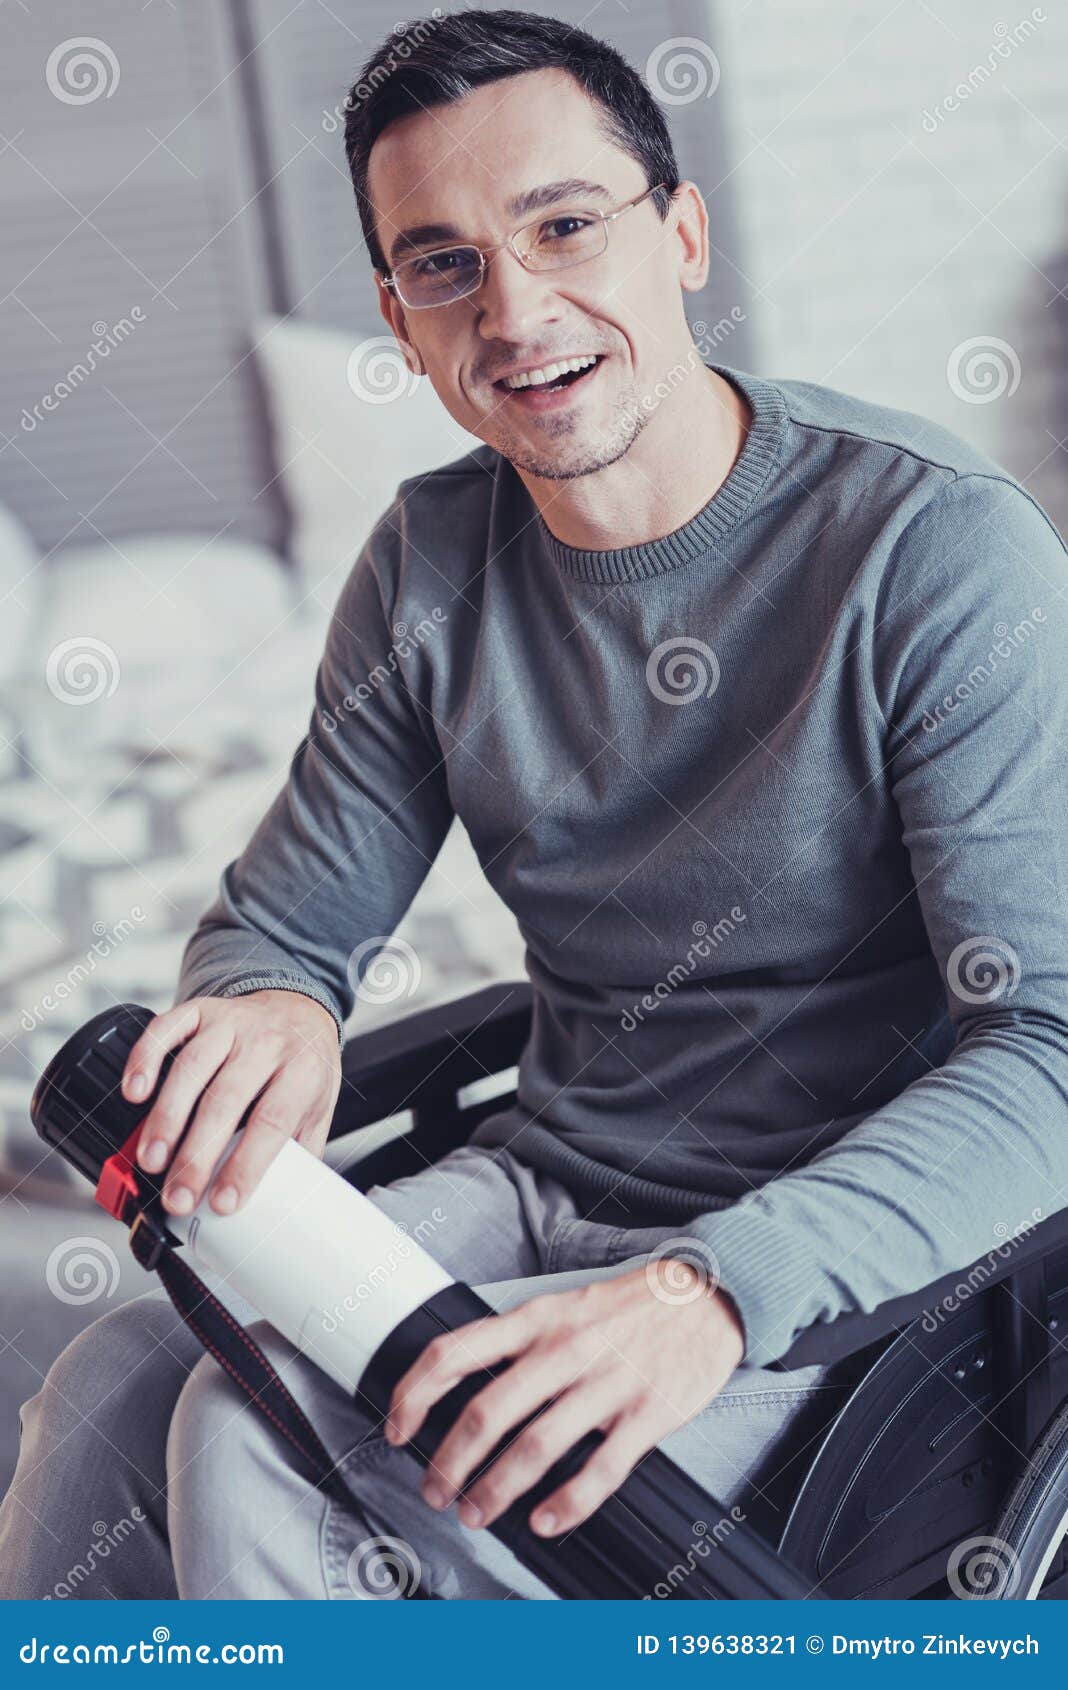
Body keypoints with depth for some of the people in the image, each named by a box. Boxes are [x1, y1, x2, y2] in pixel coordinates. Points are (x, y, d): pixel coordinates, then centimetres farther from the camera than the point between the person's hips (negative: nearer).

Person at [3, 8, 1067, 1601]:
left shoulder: (940, 548, -17)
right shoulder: (429, 563, 2)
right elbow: (286, 915, 7)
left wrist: (715, 1291, -35)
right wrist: (269, 1005, -19)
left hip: (834, 1261, -5)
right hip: (541, 1183, 5)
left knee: (263, 1445, -23)